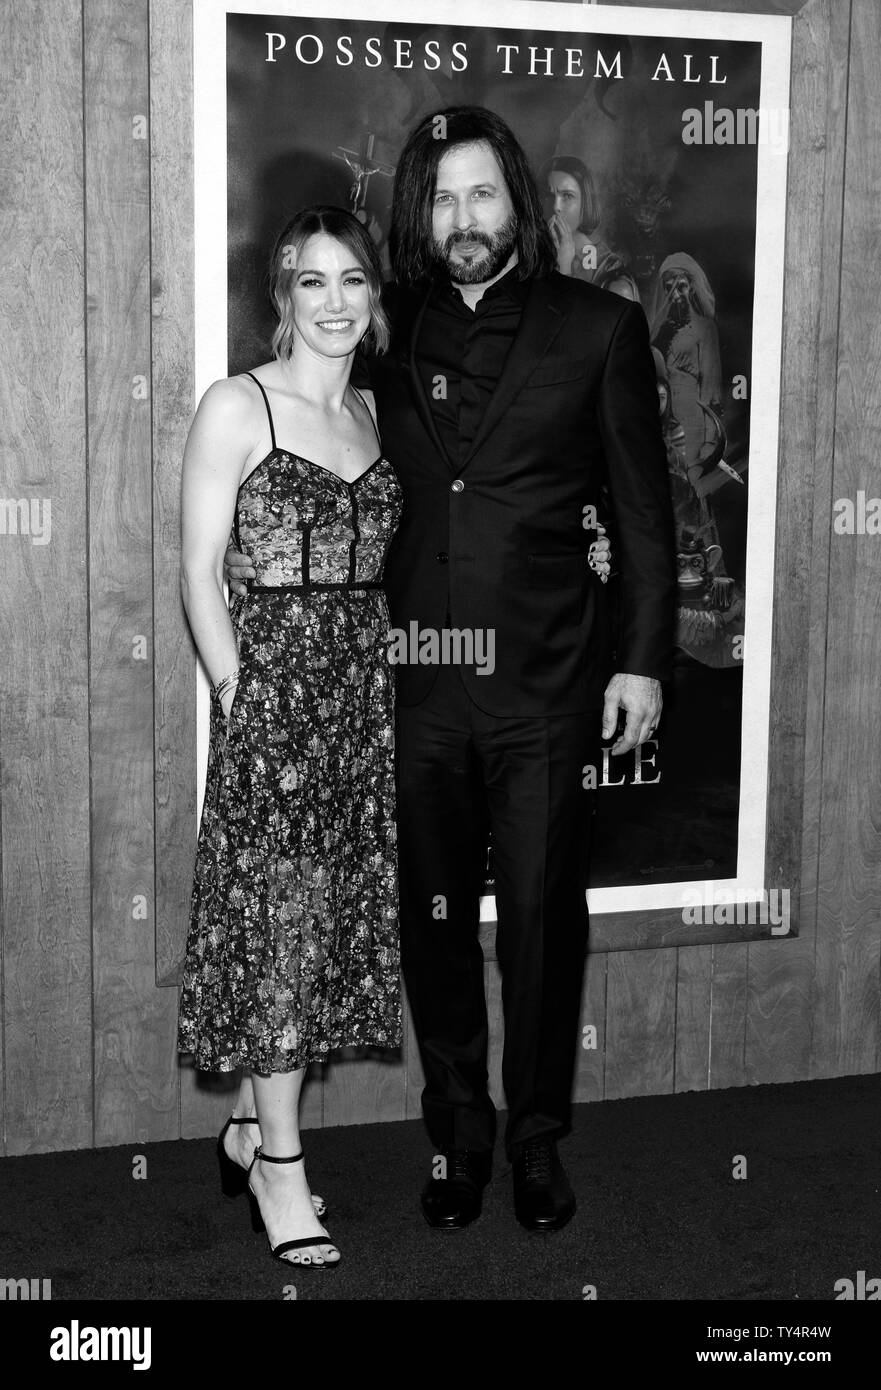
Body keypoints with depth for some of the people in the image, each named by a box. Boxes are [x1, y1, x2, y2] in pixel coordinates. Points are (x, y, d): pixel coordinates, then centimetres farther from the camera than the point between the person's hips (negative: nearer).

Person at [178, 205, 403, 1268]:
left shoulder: (368, 414, 13)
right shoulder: (237, 407, -5)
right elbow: (199, 572, -7)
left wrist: (374, 679, 7)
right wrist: (241, 695, -11)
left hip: (364, 690, 7)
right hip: (273, 683, -6)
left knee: (334, 913, 10)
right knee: (275, 914, -2)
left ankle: (251, 1124, 25)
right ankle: (279, 1163, 9)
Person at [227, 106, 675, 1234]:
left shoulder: (598, 328, 2)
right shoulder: (390, 334, 9)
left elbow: (644, 509, 3)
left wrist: (643, 660, -1)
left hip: (544, 688, -2)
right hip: (415, 687, 2)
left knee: (542, 926, 7)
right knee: (433, 926, 10)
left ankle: (538, 1139, 24)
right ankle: (457, 1133, 27)